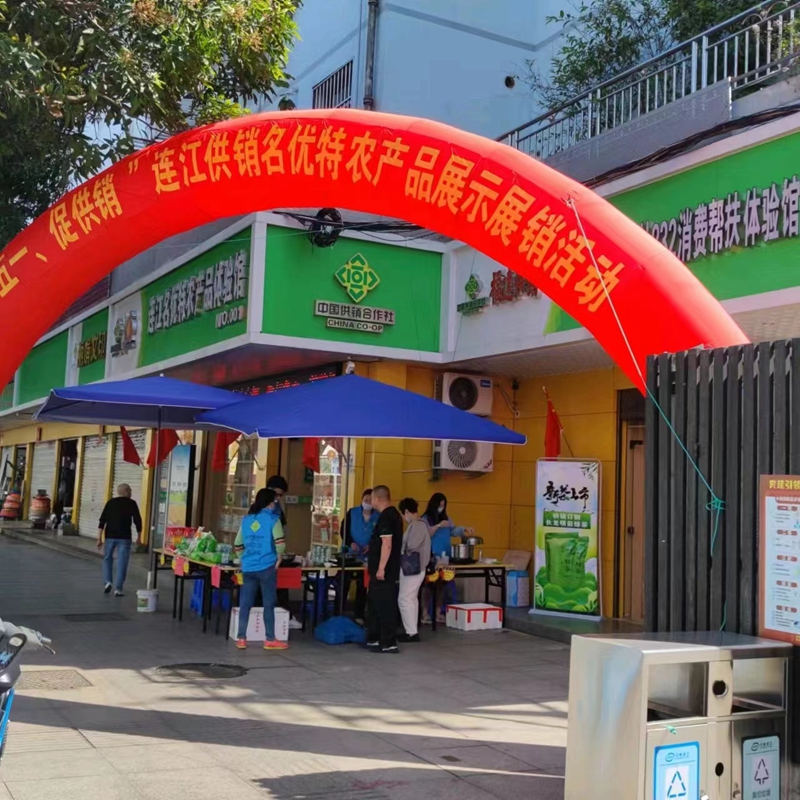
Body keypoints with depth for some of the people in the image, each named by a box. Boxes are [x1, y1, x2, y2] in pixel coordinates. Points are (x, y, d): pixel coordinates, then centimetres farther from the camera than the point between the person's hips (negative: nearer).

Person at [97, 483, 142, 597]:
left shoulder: (110, 502, 5)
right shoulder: (131, 503, 0)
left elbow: (102, 521, 1)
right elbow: (137, 521, -2)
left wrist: (99, 538, 3)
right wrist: (138, 537, 10)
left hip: (110, 536, 2)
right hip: (124, 537, -2)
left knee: (107, 558, 20)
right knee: (122, 563, 2)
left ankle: (107, 582, 6)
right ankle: (118, 589, -2)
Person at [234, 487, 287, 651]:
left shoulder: (246, 519, 12)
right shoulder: (272, 518, -5)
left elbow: (237, 545, 12)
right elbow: (280, 543, -15)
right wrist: (278, 558, -1)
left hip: (248, 568, 5)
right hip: (267, 567, -5)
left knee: (245, 603, 7)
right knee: (269, 604, 3)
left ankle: (241, 639, 9)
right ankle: (270, 640, 9)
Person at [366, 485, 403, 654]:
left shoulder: (385, 517, -17)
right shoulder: (393, 514, 14)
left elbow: (387, 545, -24)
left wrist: (381, 568, -24)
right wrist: (373, 563, 29)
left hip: (384, 571, -10)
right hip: (389, 568, 10)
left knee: (385, 606, -6)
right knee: (376, 604, 17)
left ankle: (389, 644, -2)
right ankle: (374, 639, 24)